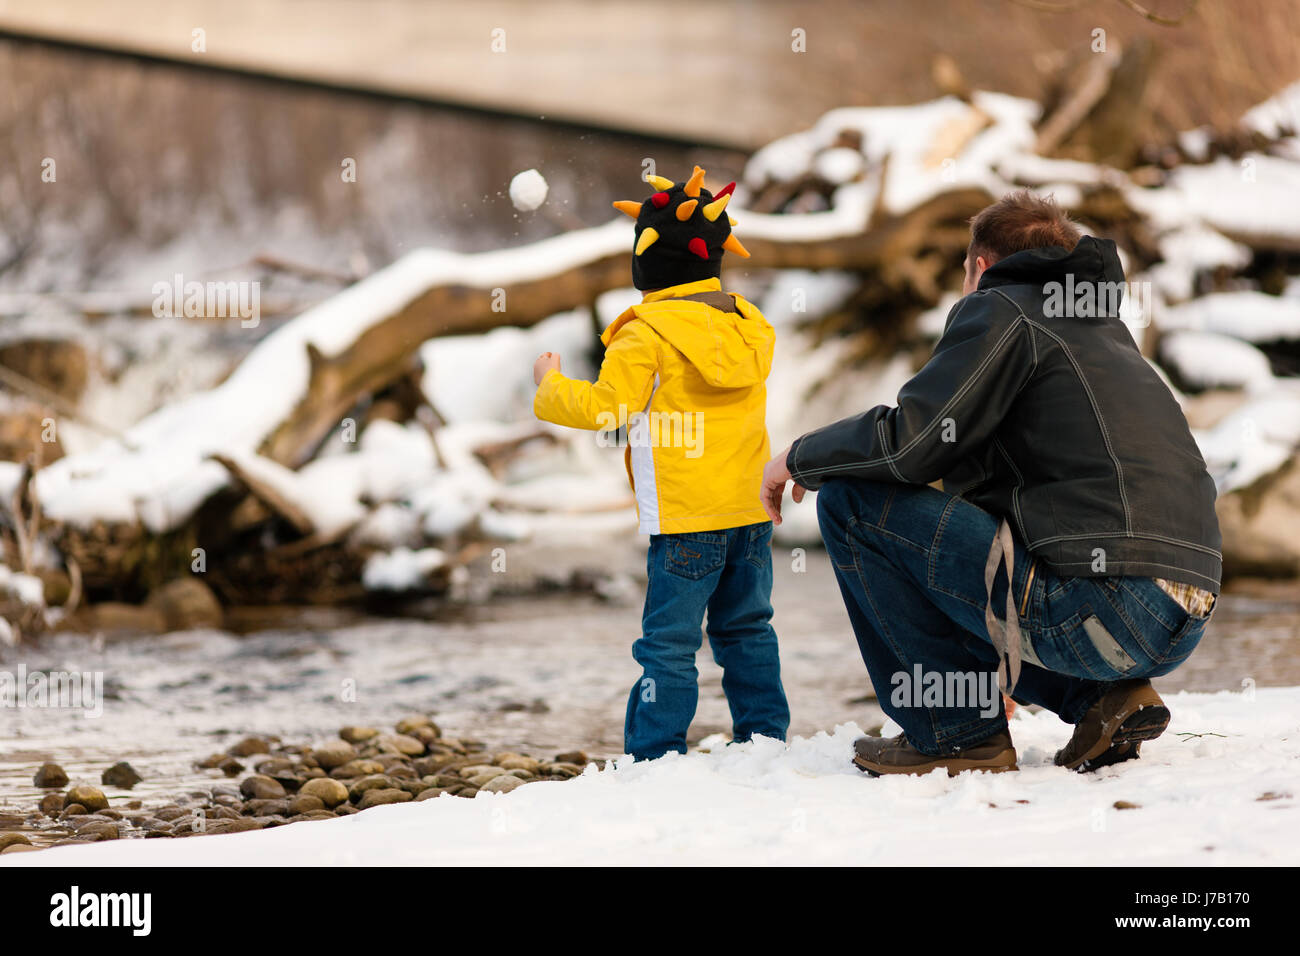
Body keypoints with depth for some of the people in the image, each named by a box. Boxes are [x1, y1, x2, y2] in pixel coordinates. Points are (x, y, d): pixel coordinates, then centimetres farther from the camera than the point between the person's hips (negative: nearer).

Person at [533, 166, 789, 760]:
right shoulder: (748, 326, 10)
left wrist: (550, 386, 3)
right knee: (746, 628, 16)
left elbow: (604, 407, -14)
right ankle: (764, 737, 19)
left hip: (685, 519, -6)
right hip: (750, 510, 7)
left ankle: (655, 752, -3)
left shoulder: (648, 333, -12)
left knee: (669, 641, -3)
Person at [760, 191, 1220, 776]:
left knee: (849, 501, -1)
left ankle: (955, 732, 1)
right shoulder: (1105, 329, 28)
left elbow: (907, 445, -8)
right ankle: (1101, 697, 11)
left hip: (1100, 606, -9)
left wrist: (800, 458, 9)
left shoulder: (1000, 308, 3)